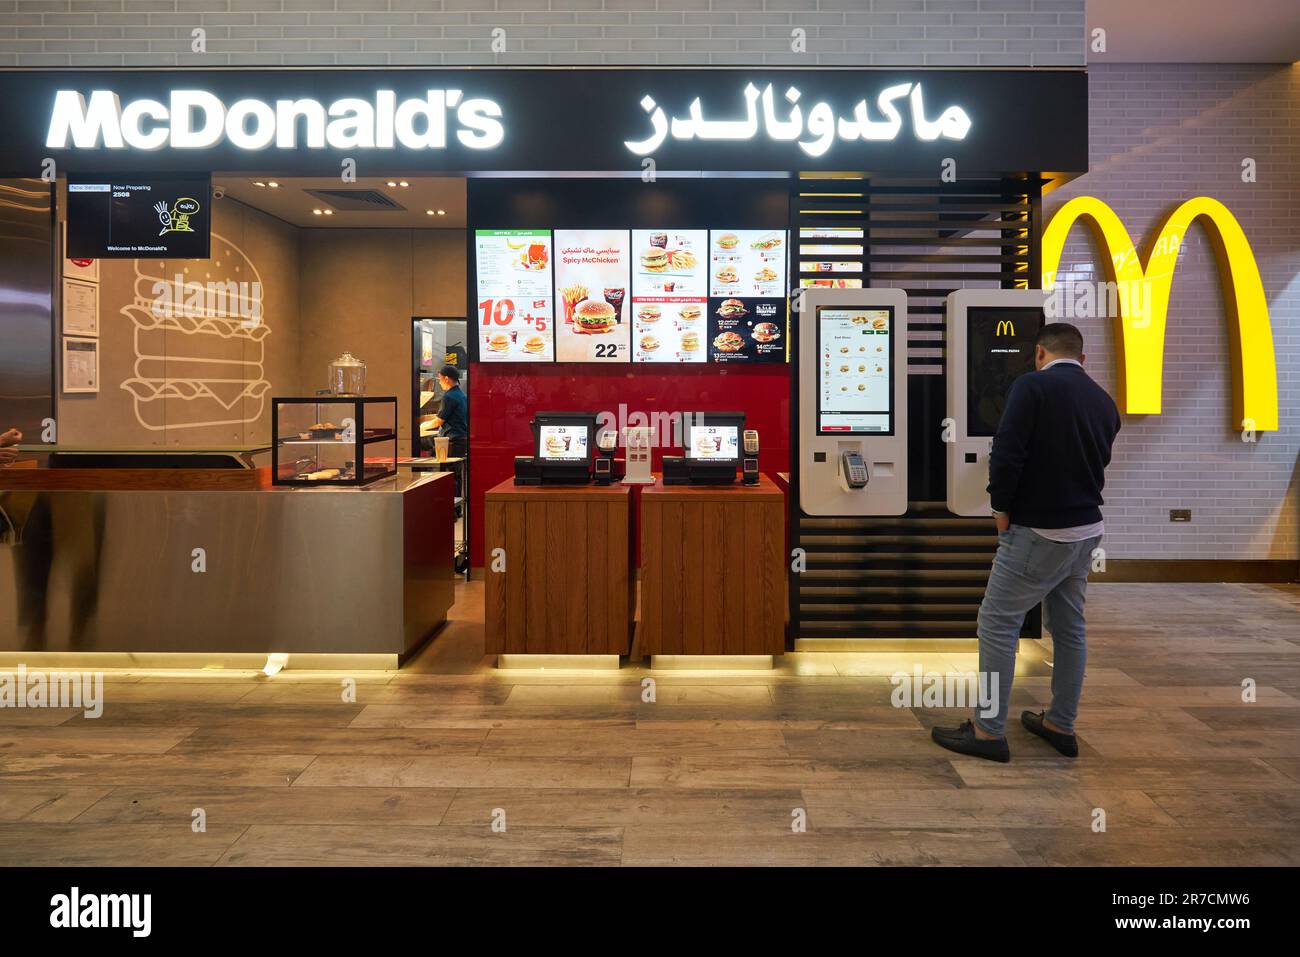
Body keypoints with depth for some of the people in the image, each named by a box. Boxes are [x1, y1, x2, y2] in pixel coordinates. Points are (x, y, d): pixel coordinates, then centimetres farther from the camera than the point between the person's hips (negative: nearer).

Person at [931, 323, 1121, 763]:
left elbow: (1006, 453, -19)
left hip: (1039, 530, -8)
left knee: (998, 623, 0)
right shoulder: (1104, 400, 11)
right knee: (1069, 627, 16)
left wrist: (1001, 508, -5)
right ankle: (1061, 726, 25)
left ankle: (989, 731, 4)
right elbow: (1100, 462, 18)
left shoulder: (1032, 385, -12)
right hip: (1087, 529, 8)